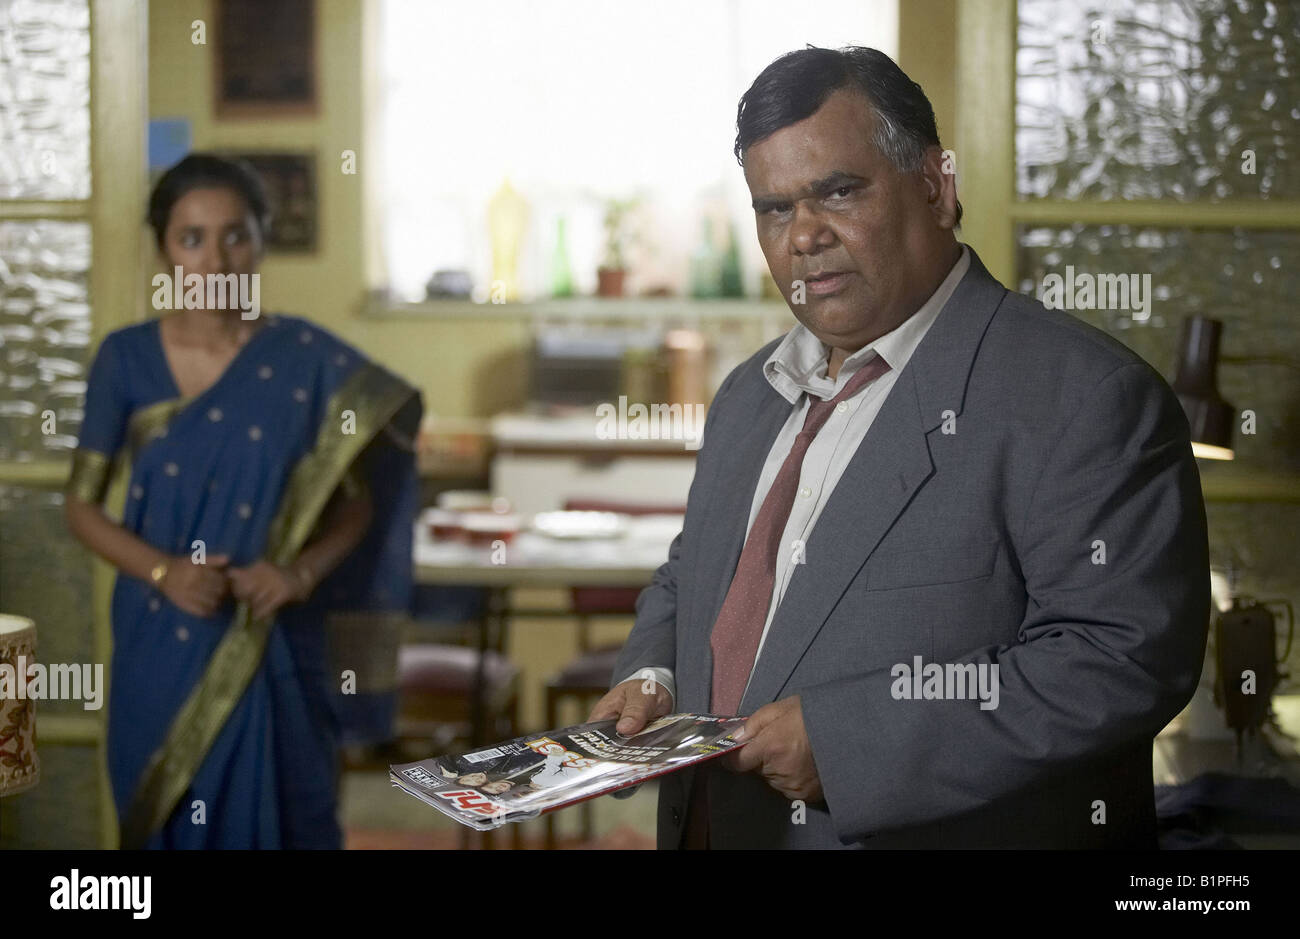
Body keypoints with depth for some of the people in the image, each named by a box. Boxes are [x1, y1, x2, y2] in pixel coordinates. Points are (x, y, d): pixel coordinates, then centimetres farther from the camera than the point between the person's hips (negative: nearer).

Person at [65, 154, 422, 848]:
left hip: (272, 649, -1)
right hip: (159, 648, 1)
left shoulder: (307, 359, -4)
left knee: (272, 825, 5)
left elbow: (359, 501, 1)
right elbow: (82, 506, 2)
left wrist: (303, 571, -17)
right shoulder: (125, 359, -2)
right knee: (167, 827, 9)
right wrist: (162, 570, -16)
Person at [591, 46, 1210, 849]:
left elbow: (1122, 660, -25)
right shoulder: (748, 397, 9)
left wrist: (845, 737, -27)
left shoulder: (1083, 398, -17)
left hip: (950, 832, -7)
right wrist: (651, 677, -2)